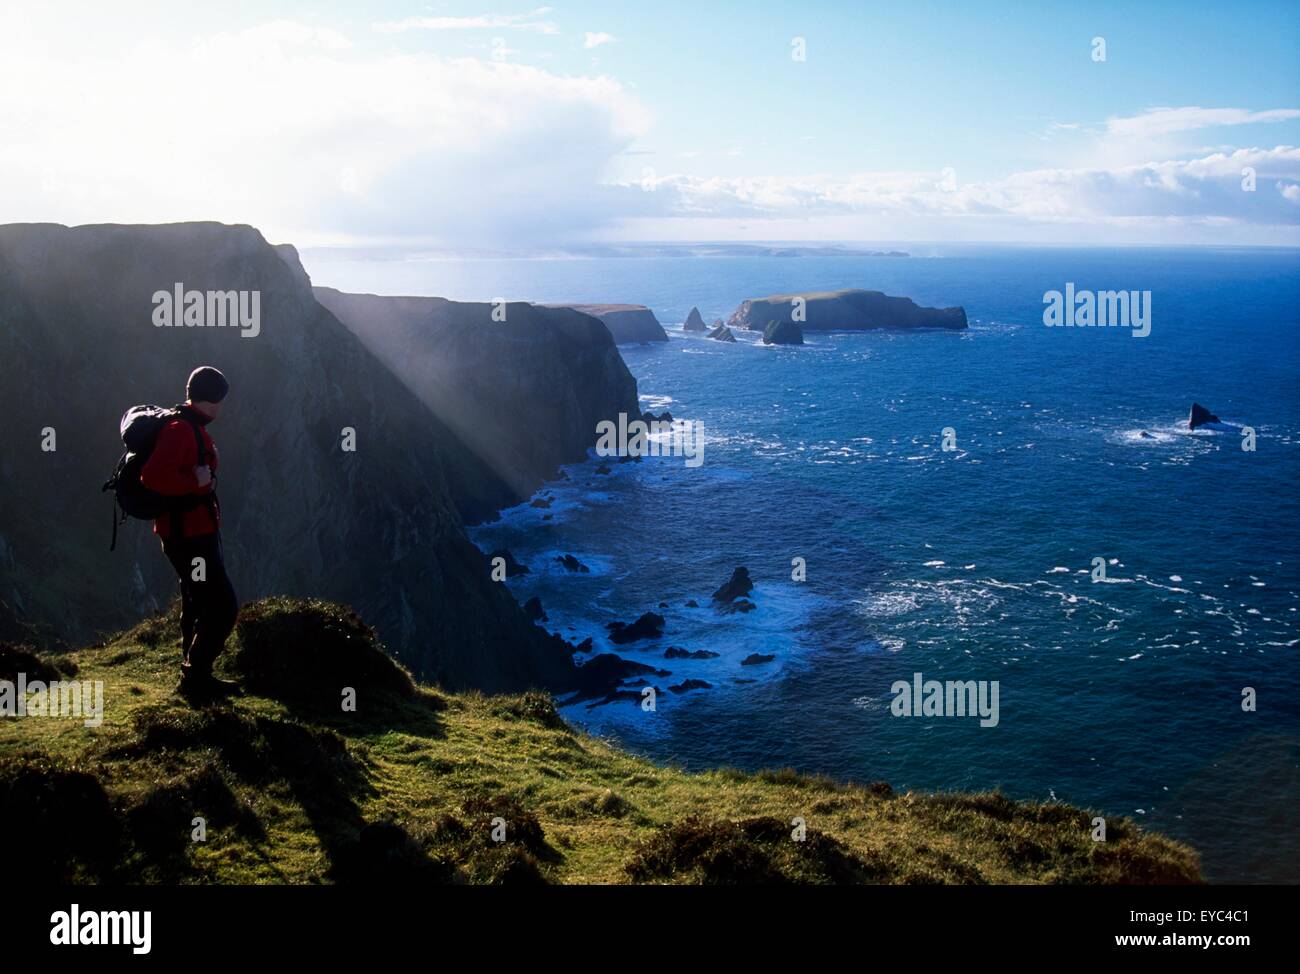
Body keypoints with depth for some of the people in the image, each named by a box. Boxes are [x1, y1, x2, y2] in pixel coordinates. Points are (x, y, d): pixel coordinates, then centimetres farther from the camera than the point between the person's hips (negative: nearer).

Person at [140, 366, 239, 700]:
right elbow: (153, 476, -32)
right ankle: (194, 678, -3)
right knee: (223, 607, -10)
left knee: (199, 607, 19)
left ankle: (195, 677, 29)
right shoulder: (180, 430, -19)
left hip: (194, 532, 11)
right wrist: (196, 482, -25)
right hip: (190, 535, -11)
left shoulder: (190, 428, 14)